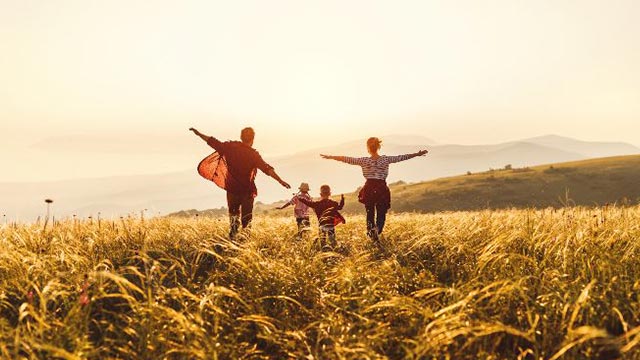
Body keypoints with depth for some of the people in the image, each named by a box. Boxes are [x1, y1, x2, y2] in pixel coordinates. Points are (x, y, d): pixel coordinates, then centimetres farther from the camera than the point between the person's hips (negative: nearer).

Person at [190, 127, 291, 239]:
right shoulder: (253, 154, -9)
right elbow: (267, 169, -17)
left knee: (233, 214, 16)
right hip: (247, 190, -3)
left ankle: (233, 237, 4)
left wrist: (198, 133, 20)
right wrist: (280, 181, -18)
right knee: (246, 217, 6)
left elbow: (212, 141, 7)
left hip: (232, 188, 3)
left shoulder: (230, 147, -1)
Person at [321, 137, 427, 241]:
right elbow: (401, 157, 6)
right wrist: (417, 154, 17)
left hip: (369, 189, 0)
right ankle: (377, 229, -23)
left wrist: (330, 157, 5)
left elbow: (347, 159, -3)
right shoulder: (386, 159, 0)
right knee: (381, 214, 5)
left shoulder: (364, 161, -3)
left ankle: (371, 230, 8)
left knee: (370, 213, 16)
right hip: (382, 188, 0)